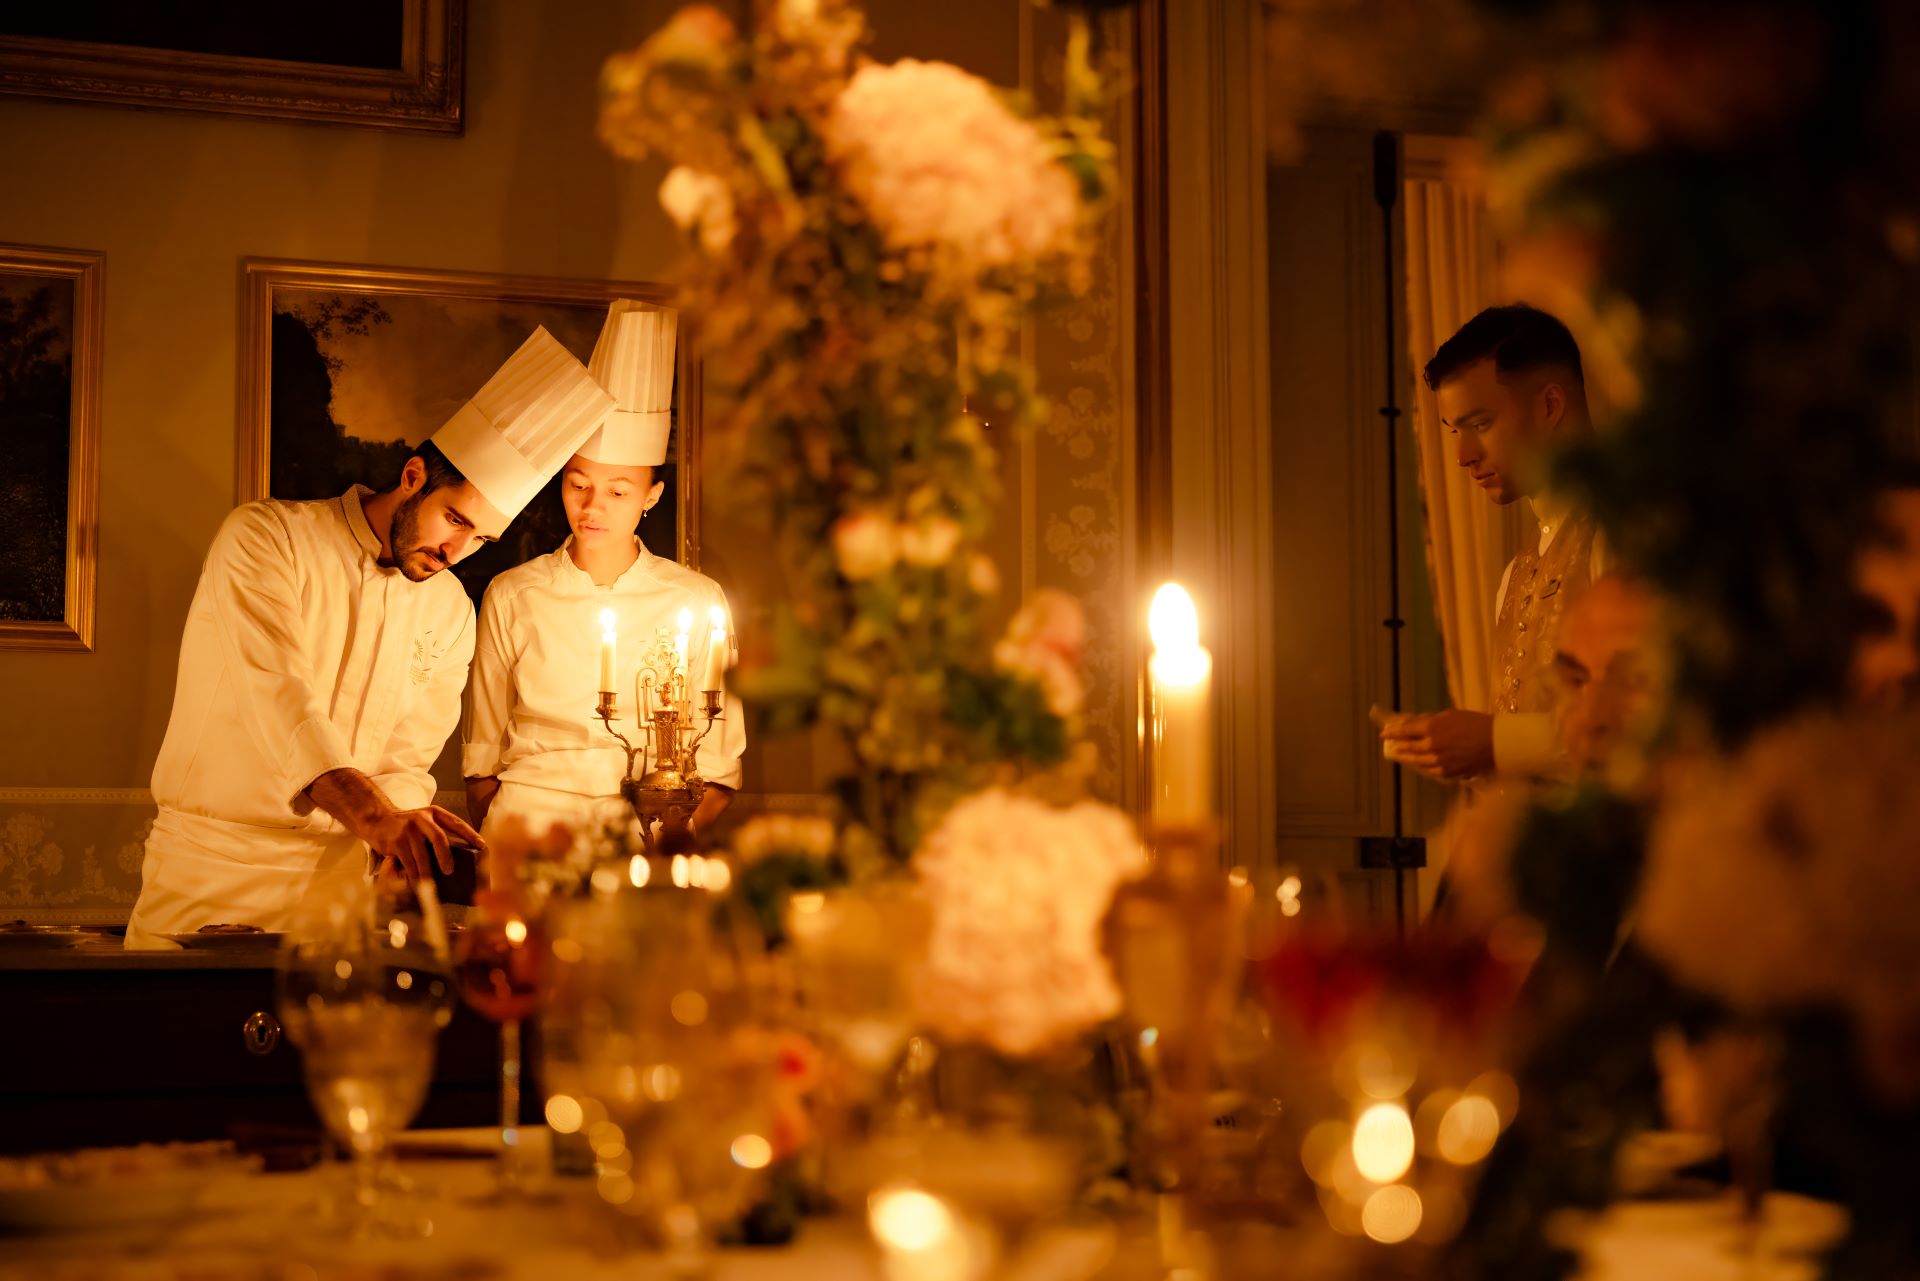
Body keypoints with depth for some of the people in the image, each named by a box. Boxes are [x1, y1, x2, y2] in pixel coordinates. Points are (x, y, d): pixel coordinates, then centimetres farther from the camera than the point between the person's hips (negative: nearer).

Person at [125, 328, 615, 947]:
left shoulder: (449, 613, 9)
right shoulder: (265, 536, -7)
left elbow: (407, 762, 10)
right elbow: (278, 695, -21)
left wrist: (405, 826, -14)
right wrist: (372, 814, -35)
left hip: (337, 875, 4)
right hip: (210, 868, -4)